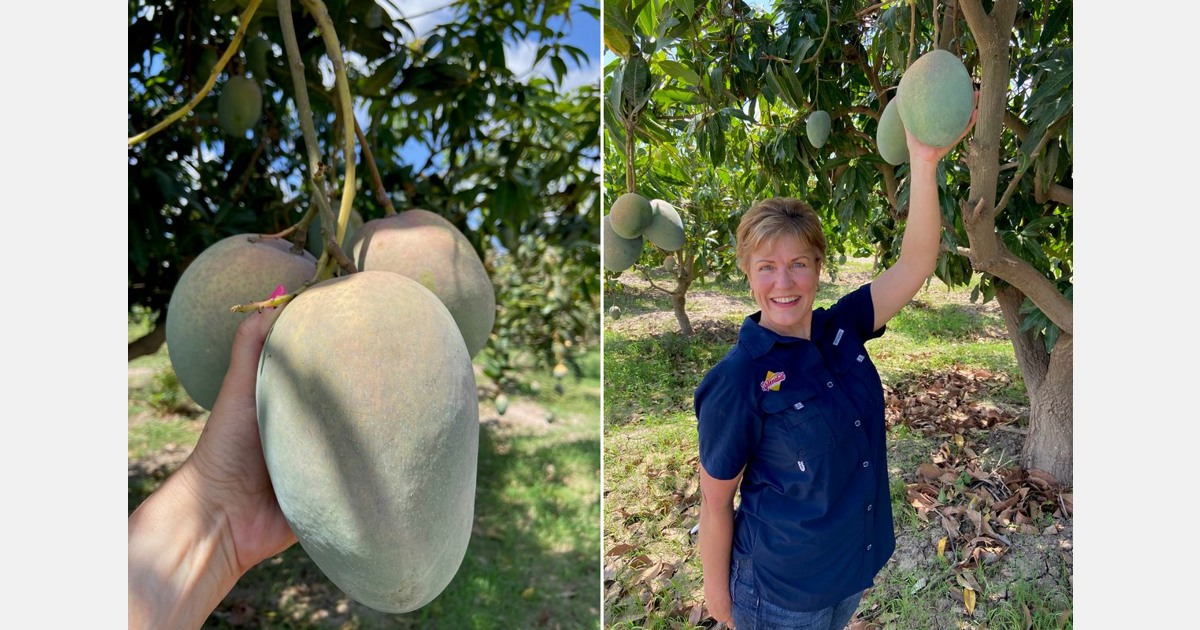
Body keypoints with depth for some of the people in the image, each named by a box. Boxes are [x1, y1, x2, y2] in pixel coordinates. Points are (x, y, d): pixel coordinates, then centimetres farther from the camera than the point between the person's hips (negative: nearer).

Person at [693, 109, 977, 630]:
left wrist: (924, 164, -26)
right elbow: (714, 503, -18)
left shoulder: (840, 330, -7)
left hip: (857, 567, 6)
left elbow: (914, 265, -15)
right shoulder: (737, 380, -26)